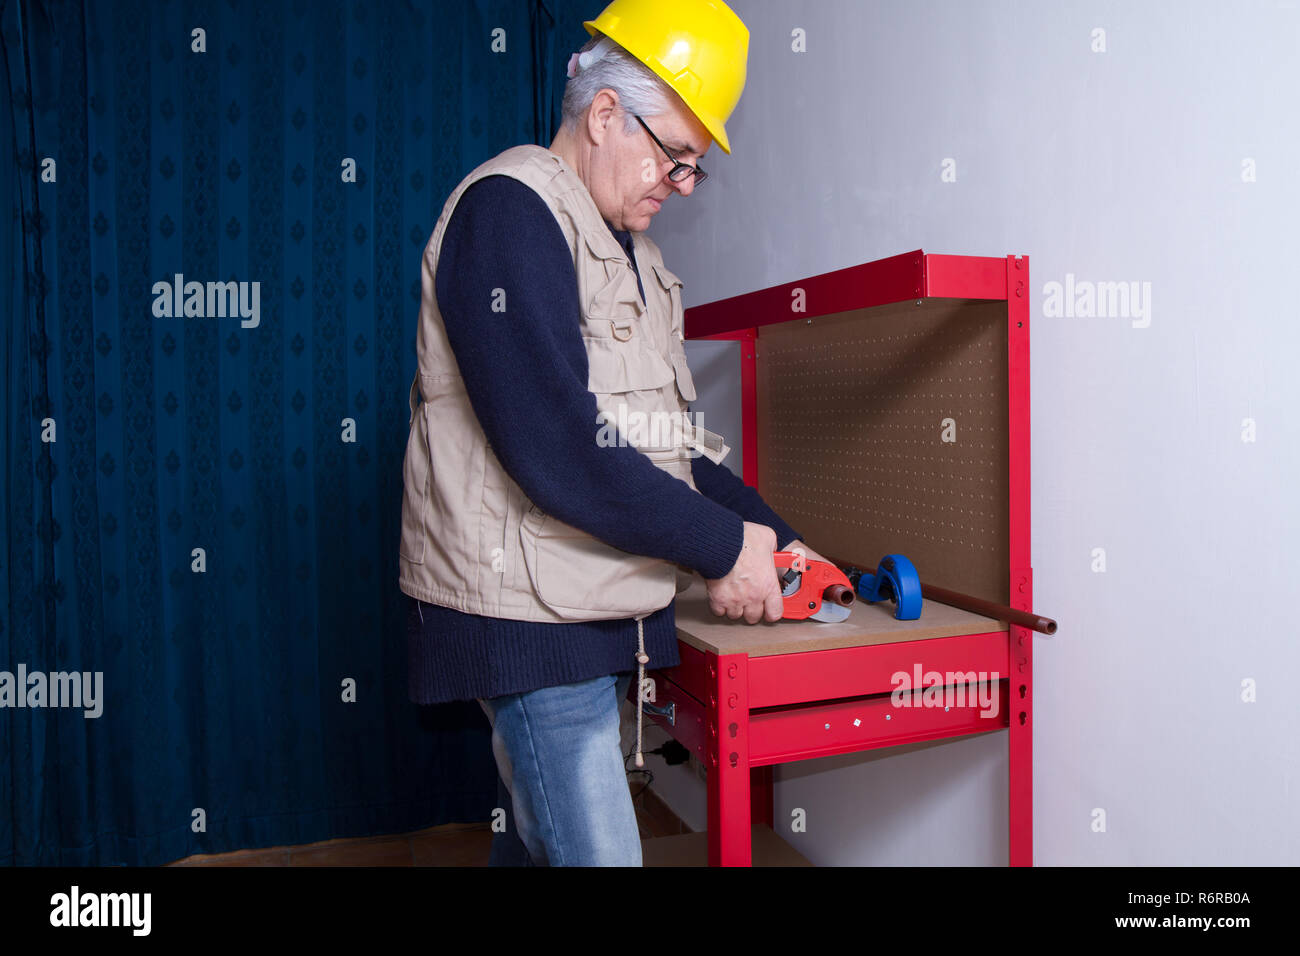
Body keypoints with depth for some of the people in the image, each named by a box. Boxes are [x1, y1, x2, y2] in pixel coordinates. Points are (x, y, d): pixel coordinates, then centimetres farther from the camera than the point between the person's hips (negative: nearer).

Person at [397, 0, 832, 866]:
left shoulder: (637, 255, 17)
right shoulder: (509, 209, -12)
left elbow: (671, 438, 18)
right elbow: (556, 449, -23)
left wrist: (775, 540, 6)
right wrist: (723, 545, -15)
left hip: (600, 613, 9)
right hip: (529, 612, -9)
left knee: (543, 836, 19)